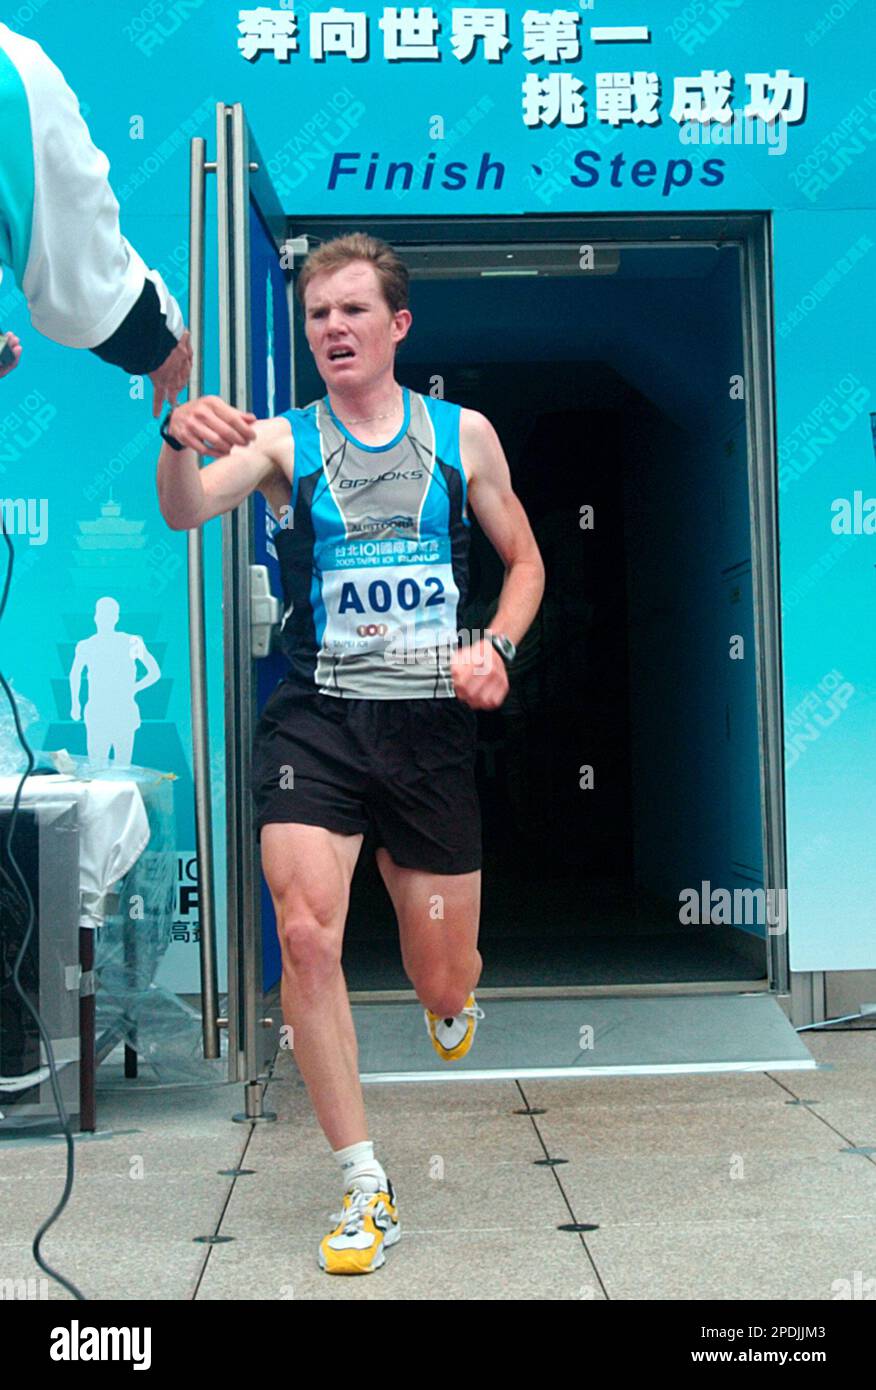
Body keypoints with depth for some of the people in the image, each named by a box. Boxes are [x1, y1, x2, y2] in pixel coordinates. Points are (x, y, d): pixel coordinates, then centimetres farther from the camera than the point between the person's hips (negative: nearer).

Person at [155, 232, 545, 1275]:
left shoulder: (463, 434, 7)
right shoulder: (281, 441, 3)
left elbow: (524, 561, 15)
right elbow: (185, 510, -16)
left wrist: (497, 646, -4)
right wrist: (179, 440, -38)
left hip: (431, 723, 1)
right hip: (315, 718, -1)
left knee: (443, 982, 7)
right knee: (305, 935, -19)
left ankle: (453, 995, 49)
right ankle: (364, 1186, -2)